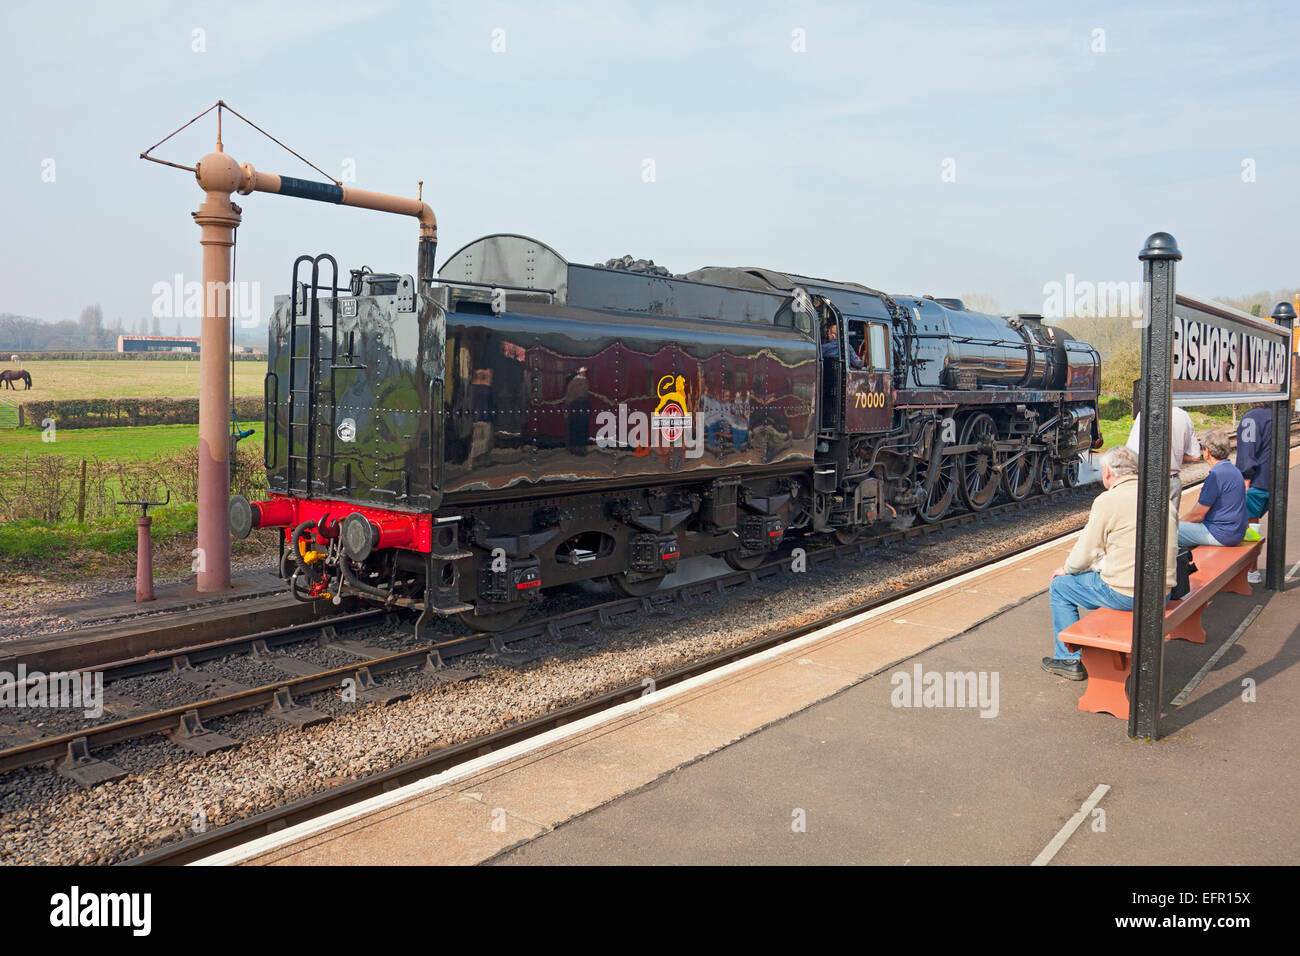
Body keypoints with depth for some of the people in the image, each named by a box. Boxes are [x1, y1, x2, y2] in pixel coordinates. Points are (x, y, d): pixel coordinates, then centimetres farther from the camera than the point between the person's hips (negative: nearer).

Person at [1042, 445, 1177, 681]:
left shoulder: (1107, 500, -12)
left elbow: (1084, 555, -8)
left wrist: (1065, 569, 13)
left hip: (1127, 593, -8)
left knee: (1060, 586, 12)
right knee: (1101, 572, 34)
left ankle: (1069, 660, 17)